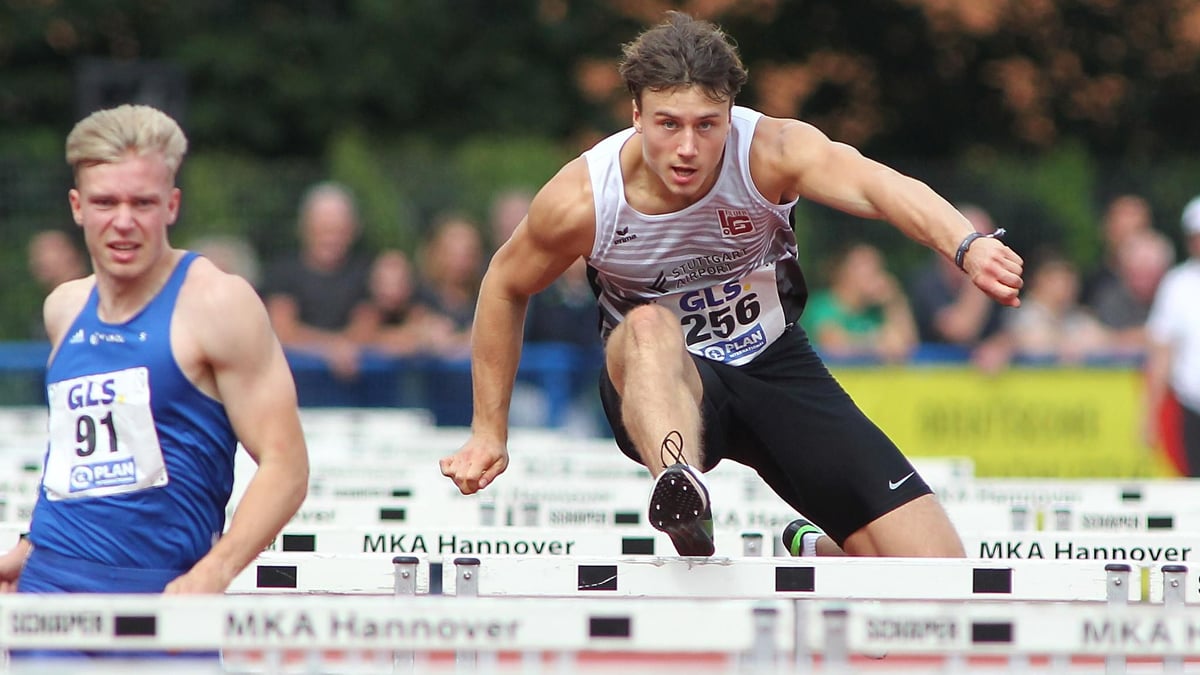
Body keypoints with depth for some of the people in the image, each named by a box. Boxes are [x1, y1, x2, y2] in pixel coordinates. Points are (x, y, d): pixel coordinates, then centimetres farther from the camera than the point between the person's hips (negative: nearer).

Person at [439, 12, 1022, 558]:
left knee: (939, 579, -9)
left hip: (774, 363, 2)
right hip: (659, 379, -1)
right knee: (649, 327, -41)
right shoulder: (581, 200, -19)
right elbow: (505, 287, 2)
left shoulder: (769, 152, -24)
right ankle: (682, 495, -70)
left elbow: (877, 186, -44)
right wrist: (489, 431, 6)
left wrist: (967, 246, -64)